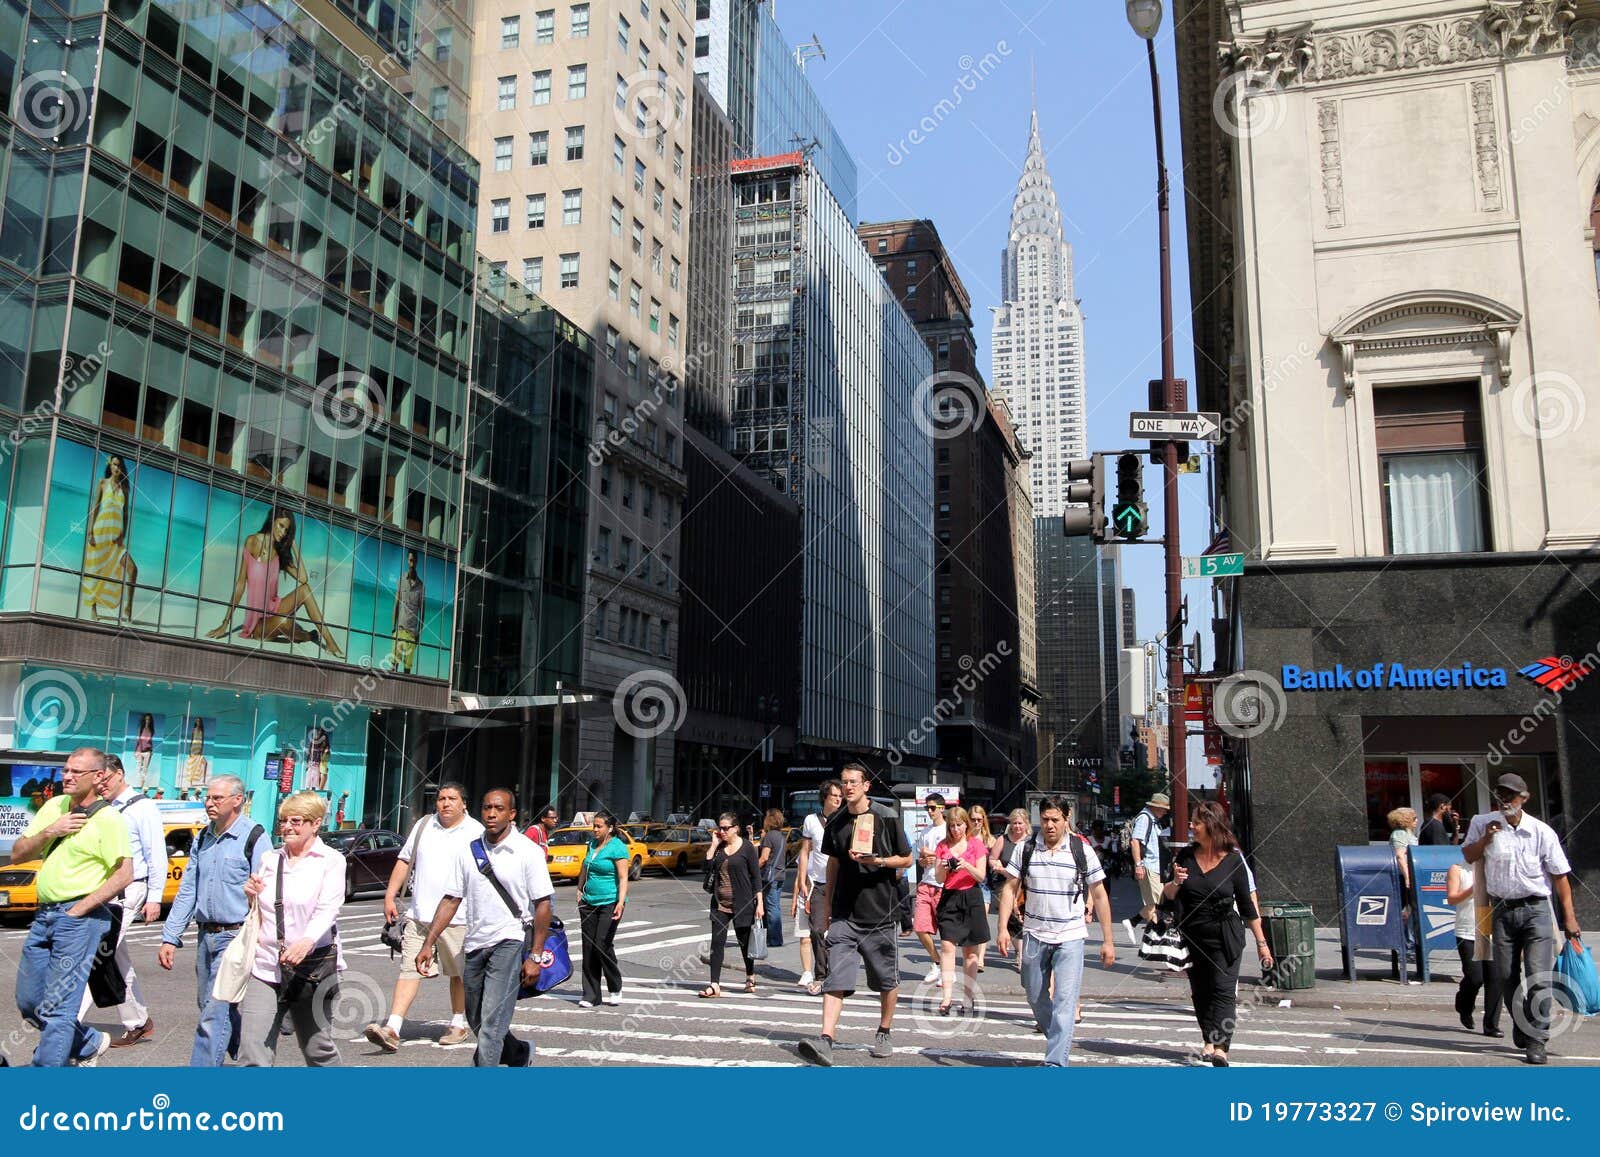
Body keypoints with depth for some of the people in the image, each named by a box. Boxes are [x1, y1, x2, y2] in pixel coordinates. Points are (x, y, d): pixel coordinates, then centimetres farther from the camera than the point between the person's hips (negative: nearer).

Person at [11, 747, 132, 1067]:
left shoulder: (107, 819, -11)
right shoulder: (54, 806, 10)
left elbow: (124, 875, -16)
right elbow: (17, 854, 10)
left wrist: (80, 909, -16)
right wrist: (49, 832, -7)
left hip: (79, 918, -8)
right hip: (44, 914, 8)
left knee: (57, 1007, -6)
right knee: (29, 1002, 15)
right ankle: (89, 1044, 34)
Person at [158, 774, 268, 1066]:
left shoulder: (254, 839, -11)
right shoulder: (202, 839, 11)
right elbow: (187, 892, 14)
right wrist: (170, 938, 9)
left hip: (236, 937, -8)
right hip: (206, 937, 8)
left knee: (216, 1012, -10)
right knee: (215, 1008, 15)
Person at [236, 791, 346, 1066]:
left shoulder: (331, 860, -2)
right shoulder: (269, 860, 13)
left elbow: (328, 909, -16)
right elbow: (256, 916, 23)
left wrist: (307, 941, -35)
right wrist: (251, 896, 0)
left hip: (313, 966, -4)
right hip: (266, 967, 4)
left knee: (318, 1049, 11)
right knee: (253, 1056, -8)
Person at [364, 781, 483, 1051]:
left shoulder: (476, 832, -1)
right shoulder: (423, 826, 12)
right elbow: (404, 861, 17)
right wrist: (390, 895, 9)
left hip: (458, 919, -3)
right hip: (419, 915, 3)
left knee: (459, 973, 9)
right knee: (409, 969, -5)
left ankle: (458, 1025, 23)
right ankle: (392, 1030, -8)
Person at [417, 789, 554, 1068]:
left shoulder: (528, 851, -7)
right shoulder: (470, 852, 6)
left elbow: (543, 905, -8)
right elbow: (451, 900, 9)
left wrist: (535, 956, -12)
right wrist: (428, 944, 2)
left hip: (509, 942, -5)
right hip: (475, 944, 6)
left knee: (492, 1023, -12)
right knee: (477, 1022, 16)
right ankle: (520, 1055, 40)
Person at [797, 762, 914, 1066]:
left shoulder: (886, 817, -5)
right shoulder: (836, 821, 7)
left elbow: (907, 859, 0)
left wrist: (877, 861, -18)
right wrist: (827, 906, 17)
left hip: (882, 913, -2)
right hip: (844, 913, 2)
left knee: (887, 981, 10)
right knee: (835, 979, -9)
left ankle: (883, 1034, 29)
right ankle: (825, 1041, -14)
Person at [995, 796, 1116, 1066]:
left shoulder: (1082, 850, -4)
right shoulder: (1025, 847, 0)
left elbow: (1099, 896, 2)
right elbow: (1010, 888, 3)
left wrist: (1107, 941, 1)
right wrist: (1003, 928, -7)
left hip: (1070, 936, -3)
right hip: (1034, 934, 3)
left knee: (1064, 1001, -10)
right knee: (1036, 998, 15)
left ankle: (1055, 1063, -7)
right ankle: (1060, 1040, 40)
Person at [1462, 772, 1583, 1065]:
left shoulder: (1542, 832, -4)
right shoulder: (1483, 823, 2)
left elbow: (1560, 876, 0)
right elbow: (1467, 856, 3)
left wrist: (1569, 918, -2)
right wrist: (1486, 838, -14)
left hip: (1535, 909, -2)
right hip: (1502, 910, 3)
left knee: (1538, 977, -10)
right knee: (1506, 976, 9)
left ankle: (1536, 1040, -4)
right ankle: (1520, 1026, 31)